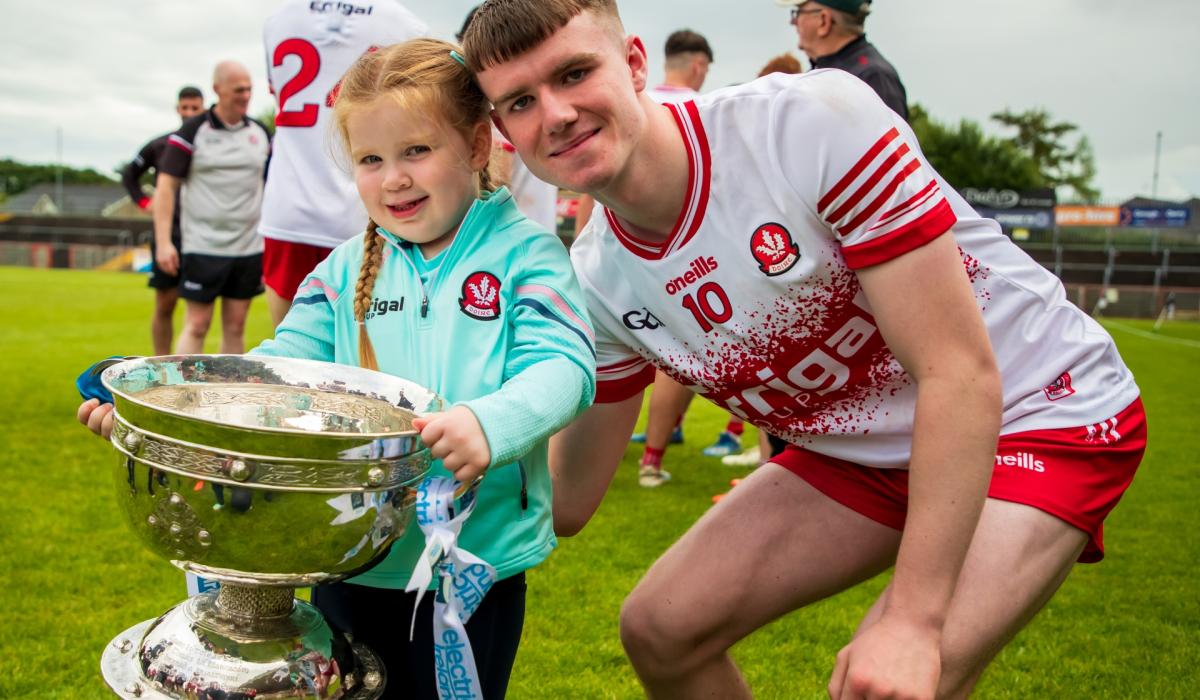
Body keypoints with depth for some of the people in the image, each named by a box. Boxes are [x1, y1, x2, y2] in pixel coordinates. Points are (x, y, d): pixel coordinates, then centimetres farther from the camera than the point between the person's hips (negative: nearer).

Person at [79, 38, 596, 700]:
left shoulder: (524, 253, -7)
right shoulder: (346, 270, 6)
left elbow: (563, 365, -19)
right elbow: (280, 366, 2)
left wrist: (490, 423, -40)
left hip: (477, 563, -3)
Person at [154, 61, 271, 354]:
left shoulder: (261, 132, 9)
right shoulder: (192, 131, -4)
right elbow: (166, 187, -6)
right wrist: (163, 242, -12)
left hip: (250, 248, 4)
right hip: (203, 249, -4)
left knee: (235, 326, 8)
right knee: (197, 325, -2)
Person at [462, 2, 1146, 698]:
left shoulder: (812, 119, -27)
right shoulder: (594, 284, -9)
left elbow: (962, 372, -26)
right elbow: (564, 499, 2)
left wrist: (913, 620, -26)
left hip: (1040, 412, -5)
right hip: (861, 452, 6)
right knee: (657, 630, 3)